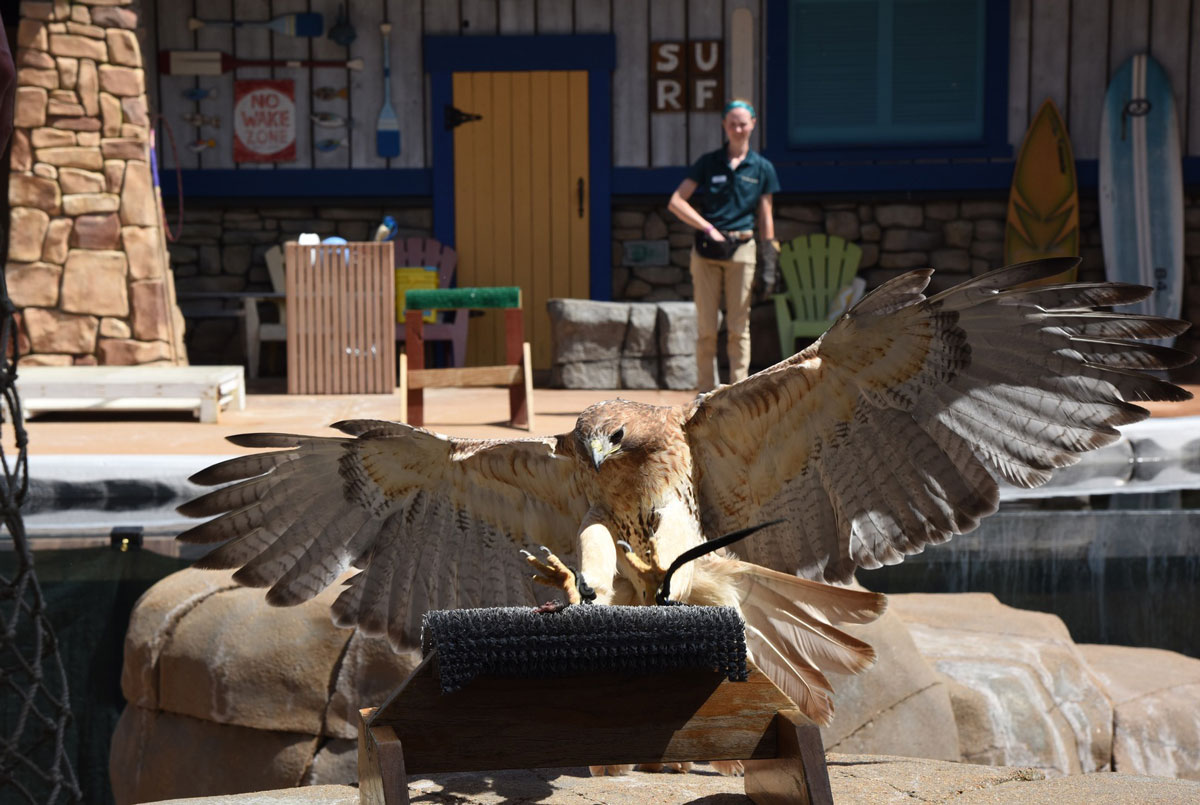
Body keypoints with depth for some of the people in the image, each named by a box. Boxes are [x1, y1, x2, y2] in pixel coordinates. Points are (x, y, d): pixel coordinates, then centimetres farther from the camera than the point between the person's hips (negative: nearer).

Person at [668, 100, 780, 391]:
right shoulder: (708, 163, 7)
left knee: (739, 327, -1)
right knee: (705, 328, 1)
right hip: (706, 249, 0)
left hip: (742, 249, 0)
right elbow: (676, 201, 3)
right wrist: (707, 227, -7)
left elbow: (765, 216, 10)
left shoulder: (762, 168, 9)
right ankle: (706, 392, 7)